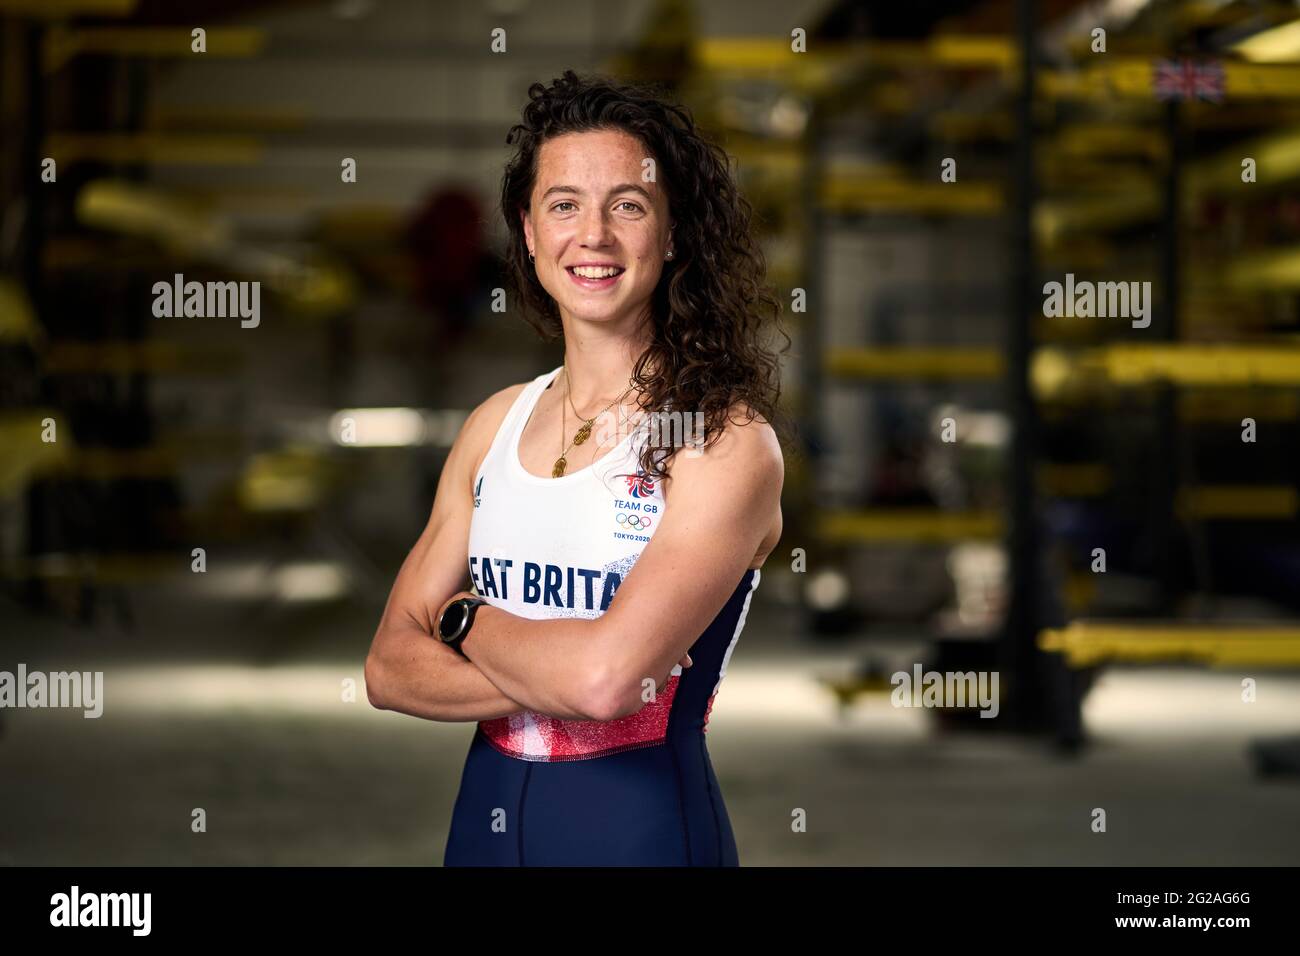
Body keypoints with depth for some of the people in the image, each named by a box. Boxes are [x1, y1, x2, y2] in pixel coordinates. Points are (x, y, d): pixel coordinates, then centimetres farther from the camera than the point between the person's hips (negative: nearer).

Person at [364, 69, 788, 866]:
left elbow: (603, 675, -25)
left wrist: (461, 618, -7)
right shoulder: (497, 425, 3)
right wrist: (556, 674, -17)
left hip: (642, 826, -5)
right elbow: (390, 669, 0)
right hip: (488, 819, 5)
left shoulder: (729, 441, -14)